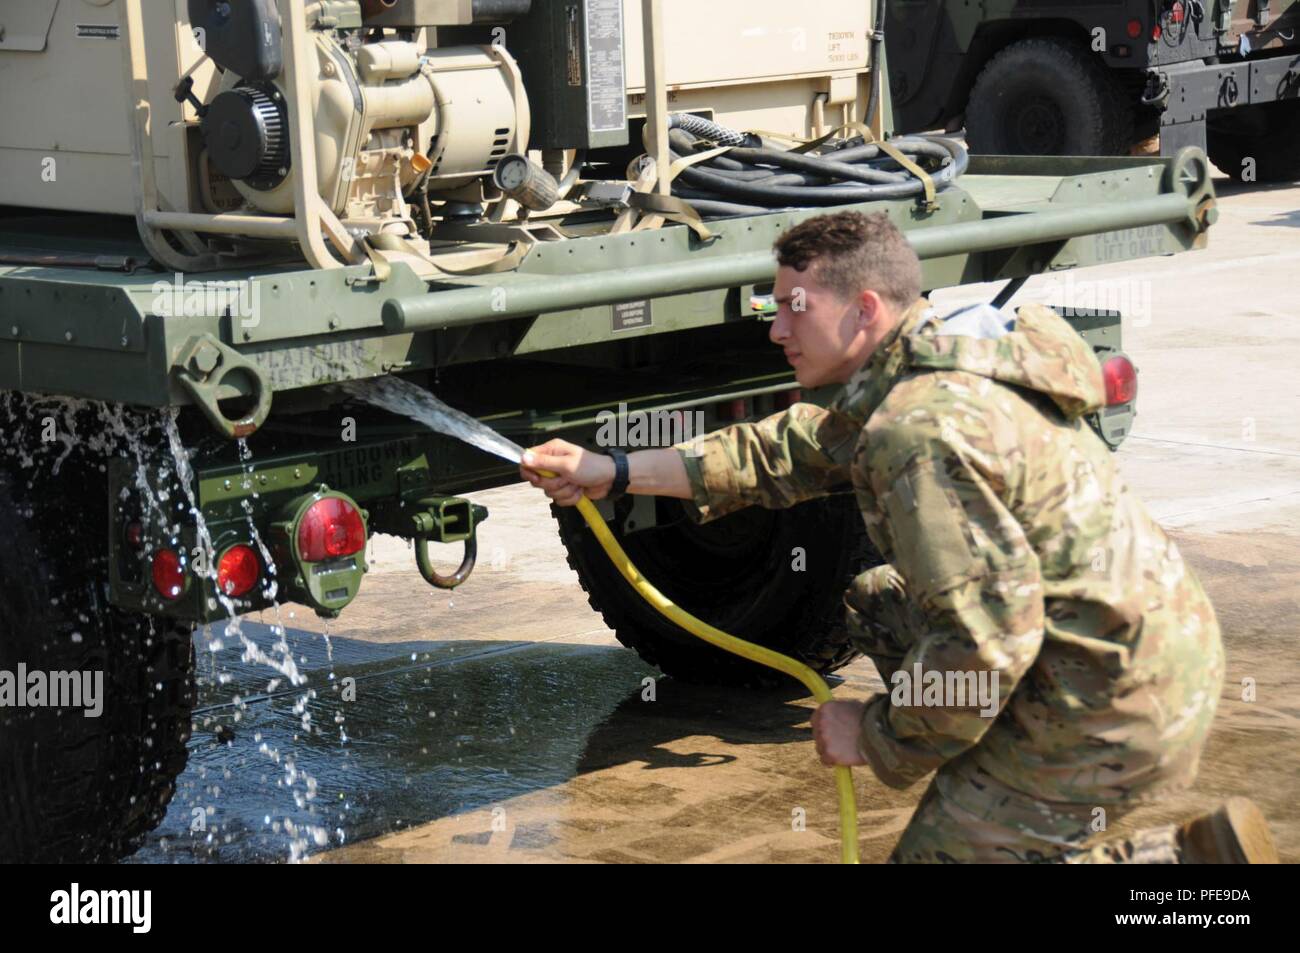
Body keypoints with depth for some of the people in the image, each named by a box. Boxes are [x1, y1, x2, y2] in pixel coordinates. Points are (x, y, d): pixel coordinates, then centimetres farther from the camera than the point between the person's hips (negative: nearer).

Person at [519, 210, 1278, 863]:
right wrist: (615, 473, 18)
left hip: (1115, 711, -10)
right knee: (875, 601, 21)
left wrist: (879, 736, -10)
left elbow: (987, 635, -26)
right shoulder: (946, 366, 10)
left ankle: (1191, 859, -1)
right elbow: (796, 454, 19)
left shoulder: (920, 430, -23)